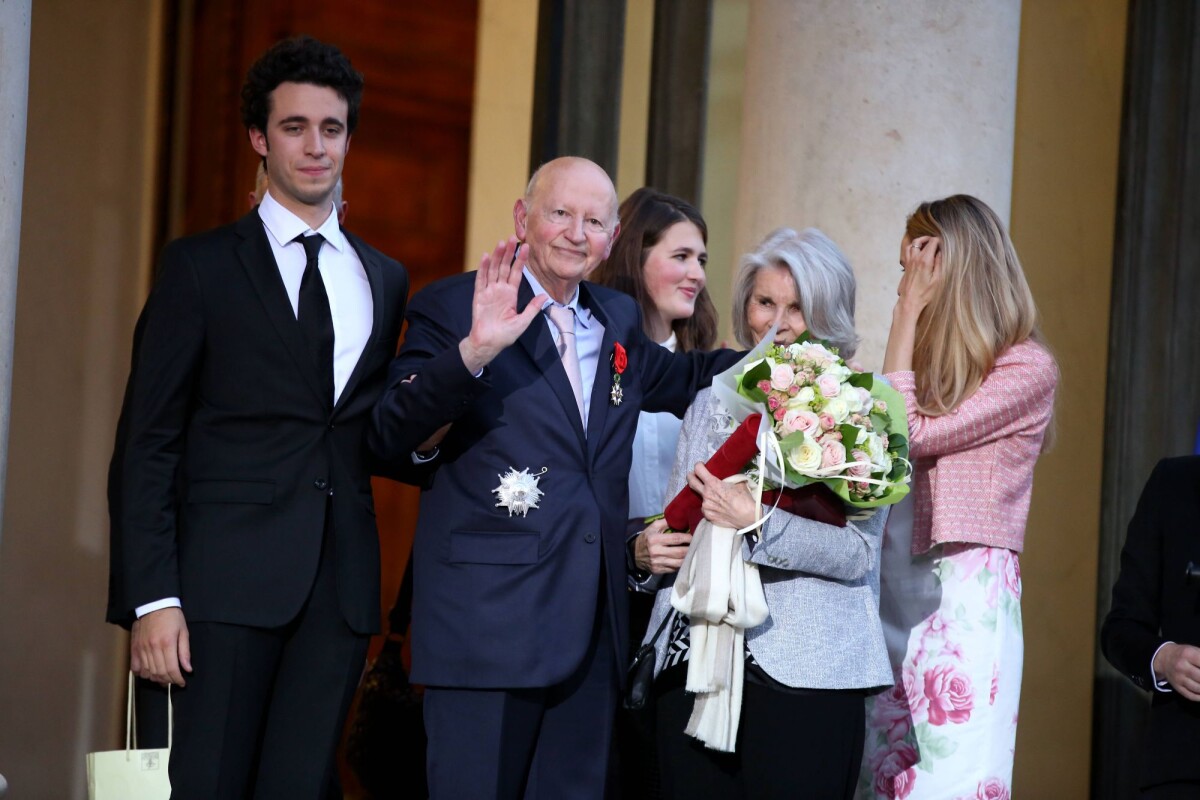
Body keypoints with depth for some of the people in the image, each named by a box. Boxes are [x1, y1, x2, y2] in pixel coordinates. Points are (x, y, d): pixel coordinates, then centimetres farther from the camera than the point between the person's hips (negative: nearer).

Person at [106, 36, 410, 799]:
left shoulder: (385, 278, 16)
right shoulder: (201, 266, 3)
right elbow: (148, 443, -2)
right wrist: (152, 596, -11)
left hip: (341, 583, 4)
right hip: (231, 574, -4)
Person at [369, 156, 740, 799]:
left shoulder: (618, 319, 17)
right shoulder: (452, 308, -2)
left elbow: (680, 378, 37)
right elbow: (390, 439, -14)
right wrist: (474, 352, -28)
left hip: (591, 637, 6)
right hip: (488, 629, -6)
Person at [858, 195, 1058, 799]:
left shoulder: (1027, 368, -3)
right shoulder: (928, 361, 19)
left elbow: (910, 436, -11)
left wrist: (908, 314, -5)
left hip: (966, 589, -7)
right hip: (894, 593, 7)